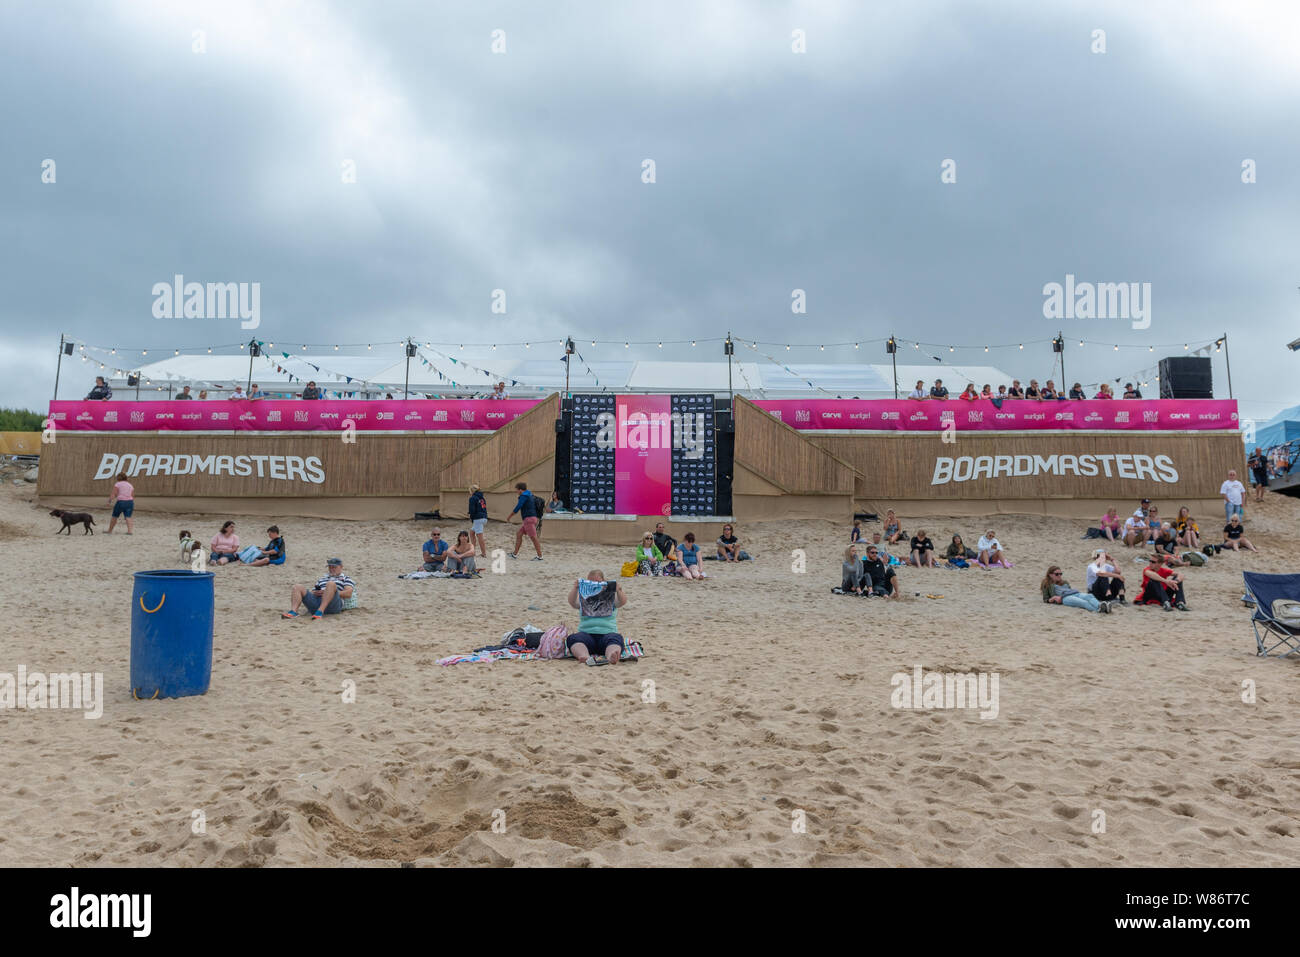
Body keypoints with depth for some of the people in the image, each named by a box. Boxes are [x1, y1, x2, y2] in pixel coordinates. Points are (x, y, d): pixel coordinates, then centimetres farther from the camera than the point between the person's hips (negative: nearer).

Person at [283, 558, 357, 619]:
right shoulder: (321, 580, 39)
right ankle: (293, 611, -35)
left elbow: (348, 594, 3)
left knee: (331, 583, -33)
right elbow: (312, 593, 29)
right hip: (316, 600, 5)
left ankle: (320, 611, -46)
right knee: (298, 587, -11)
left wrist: (332, 592, -7)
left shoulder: (346, 579, 23)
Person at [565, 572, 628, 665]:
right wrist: (575, 589, -22)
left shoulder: (611, 597, 16)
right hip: (586, 633, 1)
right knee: (573, 638, -31)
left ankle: (611, 656, -67)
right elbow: (572, 603, -2)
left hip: (607, 633, -1)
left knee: (616, 639, -35)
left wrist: (619, 592, -24)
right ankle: (585, 657, -61)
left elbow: (622, 602, -3)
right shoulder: (583, 598, 18)